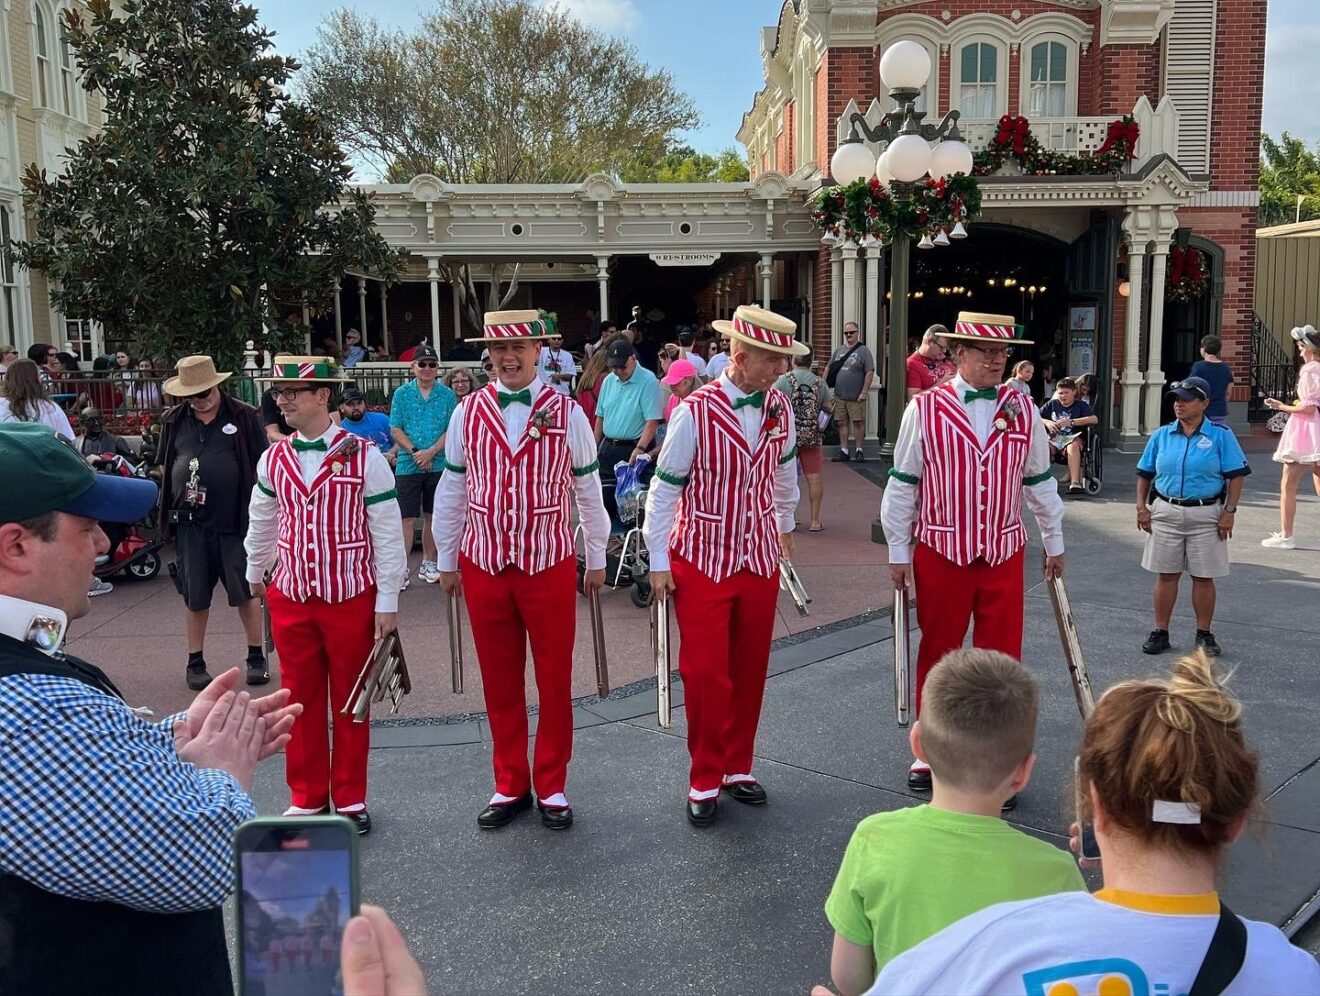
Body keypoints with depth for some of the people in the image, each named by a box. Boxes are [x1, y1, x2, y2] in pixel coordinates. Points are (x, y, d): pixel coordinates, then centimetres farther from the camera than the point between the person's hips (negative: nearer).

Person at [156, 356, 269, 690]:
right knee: (194, 595, 9)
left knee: (246, 590, 3)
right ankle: (195, 661, 22)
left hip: (236, 518, -2)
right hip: (190, 521, 3)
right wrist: (181, 489, -1)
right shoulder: (173, 420, 8)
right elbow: (164, 465, 16)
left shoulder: (244, 417, 0)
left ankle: (257, 656, 17)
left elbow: (262, 466, 1)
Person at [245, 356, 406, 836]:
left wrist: (387, 601, -9)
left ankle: (351, 799, 24)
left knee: (349, 701, 9)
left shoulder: (364, 456, -11)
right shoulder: (273, 459, 2)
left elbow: (387, 531, -9)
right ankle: (306, 797, 26)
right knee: (301, 700, 11)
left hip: (352, 597, -3)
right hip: (291, 598, 3)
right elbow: (262, 521, 19)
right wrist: (255, 572, 29)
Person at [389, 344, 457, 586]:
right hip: (408, 466, -1)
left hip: (438, 465, 1)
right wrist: (415, 452, -12)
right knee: (408, 518, -3)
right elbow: (396, 429, 0)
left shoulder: (447, 395, 4)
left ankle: (428, 564, 21)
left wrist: (431, 452, -14)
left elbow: (452, 430, 0)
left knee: (432, 517, 10)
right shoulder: (402, 393, 4)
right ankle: (402, 567, -1)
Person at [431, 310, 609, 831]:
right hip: (483, 565, 1)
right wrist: (446, 561, 9)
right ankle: (510, 785, 27)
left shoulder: (567, 412, -4)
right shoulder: (467, 412, 0)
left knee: (555, 679, 9)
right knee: (499, 681, 11)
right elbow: (452, 491, 7)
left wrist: (596, 559, 8)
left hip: (550, 564, -1)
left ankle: (552, 787, 25)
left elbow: (588, 490, 4)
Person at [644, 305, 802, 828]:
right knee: (706, 673, 0)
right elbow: (664, 488, -10)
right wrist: (659, 562, -8)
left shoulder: (780, 408, -1)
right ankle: (704, 780, 17)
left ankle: (738, 766, 29)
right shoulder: (695, 412, -16)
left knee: (749, 670, 12)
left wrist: (785, 525, 27)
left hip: (761, 558, 5)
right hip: (702, 561, -4)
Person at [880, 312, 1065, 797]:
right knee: (937, 654, 9)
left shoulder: (1023, 410, 3)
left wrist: (1054, 542, 17)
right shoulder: (925, 409, -6)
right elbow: (902, 484, -1)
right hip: (941, 553, -2)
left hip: (1005, 555, 3)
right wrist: (898, 551, 0)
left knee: (1002, 659, 7)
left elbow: (1039, 481, 13)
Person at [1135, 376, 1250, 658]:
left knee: (1203, 577, 6)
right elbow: (1144, 474, 10)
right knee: (1166, 575, 7)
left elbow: (1236, 475, -3)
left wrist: (1229, 511, -10)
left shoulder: (1221, 435, -3)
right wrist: (1141, 506, 1)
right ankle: (1160, 632, 15)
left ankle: (1204, 635, 18)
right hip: (1165, 512, 2)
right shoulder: (1161, 435, 4)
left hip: (1206, 515, -2)